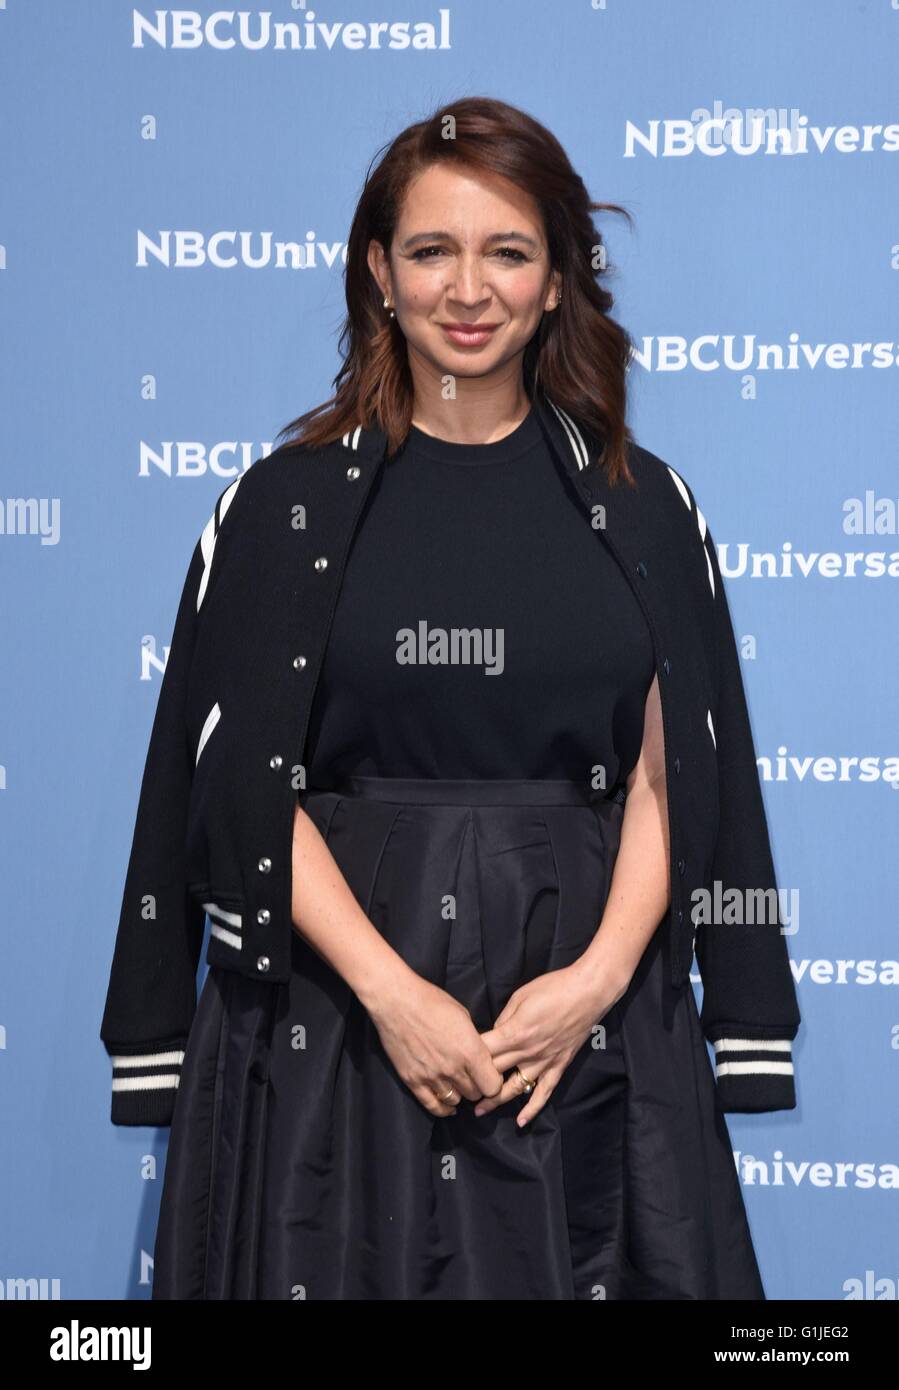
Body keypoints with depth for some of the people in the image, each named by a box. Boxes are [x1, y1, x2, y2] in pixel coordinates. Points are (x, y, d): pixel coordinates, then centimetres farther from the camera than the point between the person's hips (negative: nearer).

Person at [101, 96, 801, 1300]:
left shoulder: (636, 502, 5)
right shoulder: (289, 499, 1)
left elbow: (665, 774, 3)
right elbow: (244, 783, -4)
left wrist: (601, 975, -11)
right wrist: (391, 991, -14)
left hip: (589, 1011, 1)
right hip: (336, 996, -1)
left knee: (573, 1263, 7)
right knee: (357, 1262, 5)